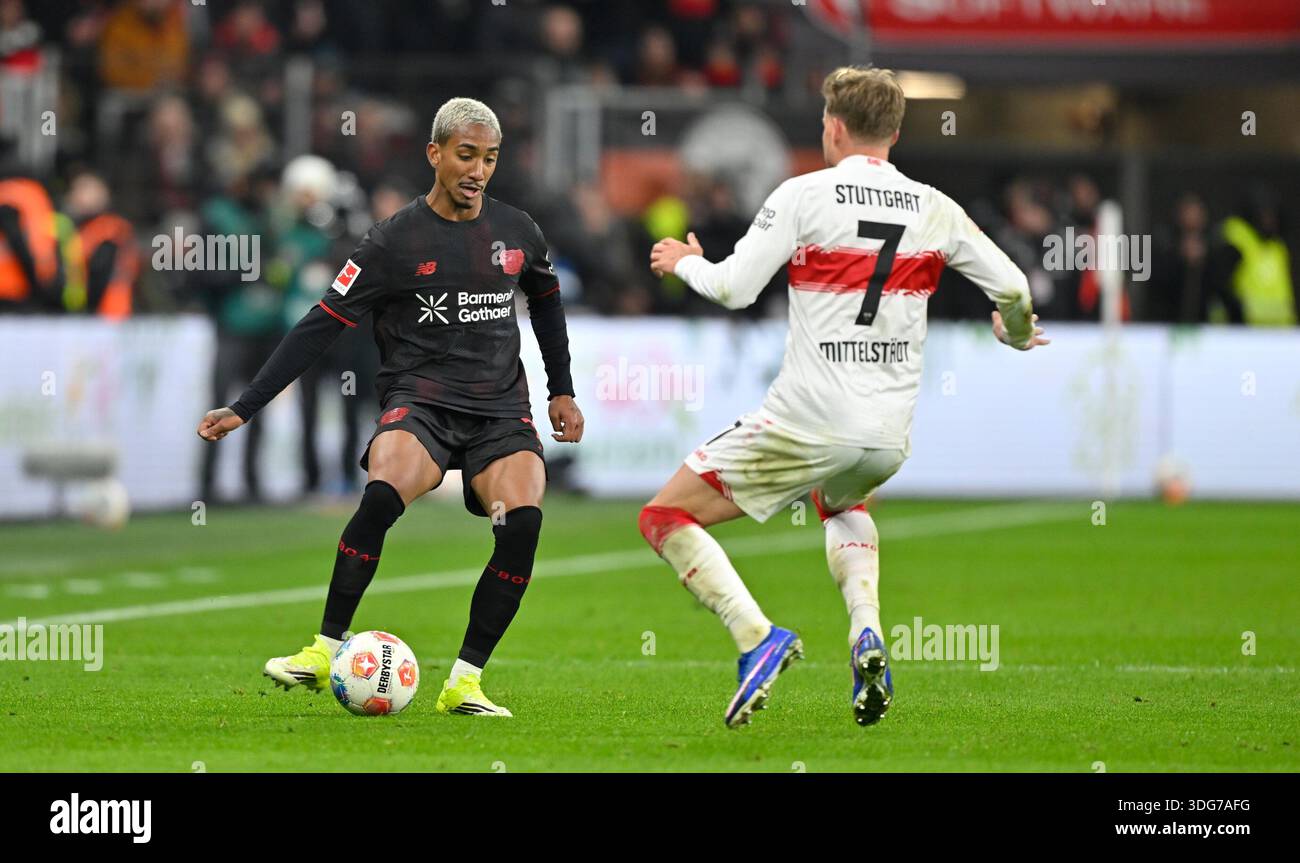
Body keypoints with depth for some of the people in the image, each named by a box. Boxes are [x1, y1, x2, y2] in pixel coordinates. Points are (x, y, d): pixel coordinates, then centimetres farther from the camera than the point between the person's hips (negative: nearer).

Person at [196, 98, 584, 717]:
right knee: (382, 495, -34)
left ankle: (464, 682, -14)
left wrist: (562, 391, 30)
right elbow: (320, 327, -4)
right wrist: (242, 409, -8)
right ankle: (325, 650, -19)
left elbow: (544, 299, 29)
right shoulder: (394, 242, -4)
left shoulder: (516, 232, 8)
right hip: (420, 403, -3)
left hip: (501, 410, 3)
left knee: (522, 521, -25)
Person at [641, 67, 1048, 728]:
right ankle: (866, 635, 13)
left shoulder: (804, 195, -6)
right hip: (890, 437, 5)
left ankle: (757, 637, -16)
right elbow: (1013, 289, 8)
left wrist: (686, 263, 12)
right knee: (841, 502, 39)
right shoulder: (935, 210, 6)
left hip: (808, 421, -5)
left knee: (667, 518, 6)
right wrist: (1018, 335, 31)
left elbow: (735, 288, -10)